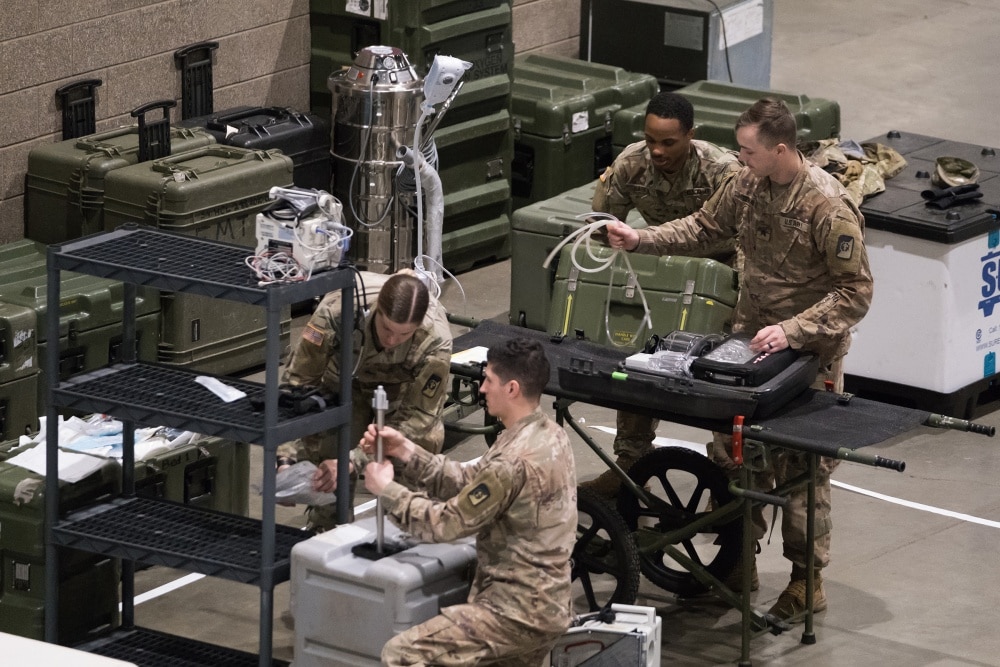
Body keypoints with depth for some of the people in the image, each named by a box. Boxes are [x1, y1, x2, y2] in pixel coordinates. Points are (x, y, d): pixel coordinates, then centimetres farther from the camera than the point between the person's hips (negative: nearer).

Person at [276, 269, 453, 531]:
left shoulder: (435, 341, -38)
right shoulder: (338, 309, -40)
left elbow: (416, 418, -35)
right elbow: (298, 380, -31)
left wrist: (351, 462, -47)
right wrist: (287, 457, -41)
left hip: (402, 387, 1)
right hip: (345, 379, 0)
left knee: (425, 439, -23)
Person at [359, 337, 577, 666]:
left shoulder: (515, 461, -23)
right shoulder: (546, 434, 7)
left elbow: (445, 523, -16)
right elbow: (468, 482, 11)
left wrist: (386, 490, -2)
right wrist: (405, 452, 3)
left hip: (518, 613, -10)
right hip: (545, 604, 10)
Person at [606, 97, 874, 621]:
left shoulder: (828, 207, -24)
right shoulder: (747, 184, -2)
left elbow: (856, 292, -21)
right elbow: (704, 226, 14)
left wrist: (792, 331, -28)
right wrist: (640, 240, 1)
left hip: (810, 351, -7)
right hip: (750, 339, 7)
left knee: (801, 468, 1)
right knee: (730, 448, 11)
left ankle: (808, 581, 15)